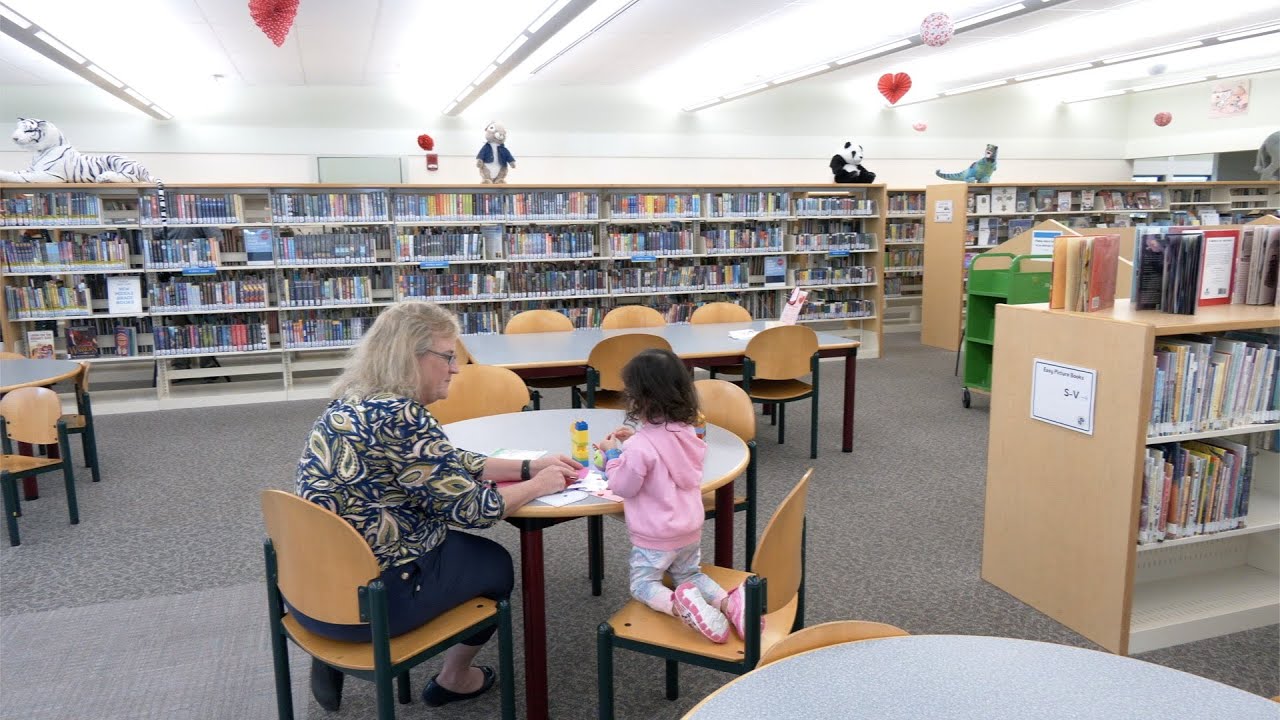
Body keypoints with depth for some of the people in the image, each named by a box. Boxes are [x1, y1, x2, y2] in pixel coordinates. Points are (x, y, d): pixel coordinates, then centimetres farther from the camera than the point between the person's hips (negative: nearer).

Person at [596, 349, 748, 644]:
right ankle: (728, 602, -2)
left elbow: (623, 487, -16)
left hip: (655, 537, -7)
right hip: (690, 530, 7)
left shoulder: (641, 446, -28)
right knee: (689, 574, 27)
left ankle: (679, 605, -17)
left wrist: (613, 454, -5)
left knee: (643, 584, 14)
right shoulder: (686, 432, -4)